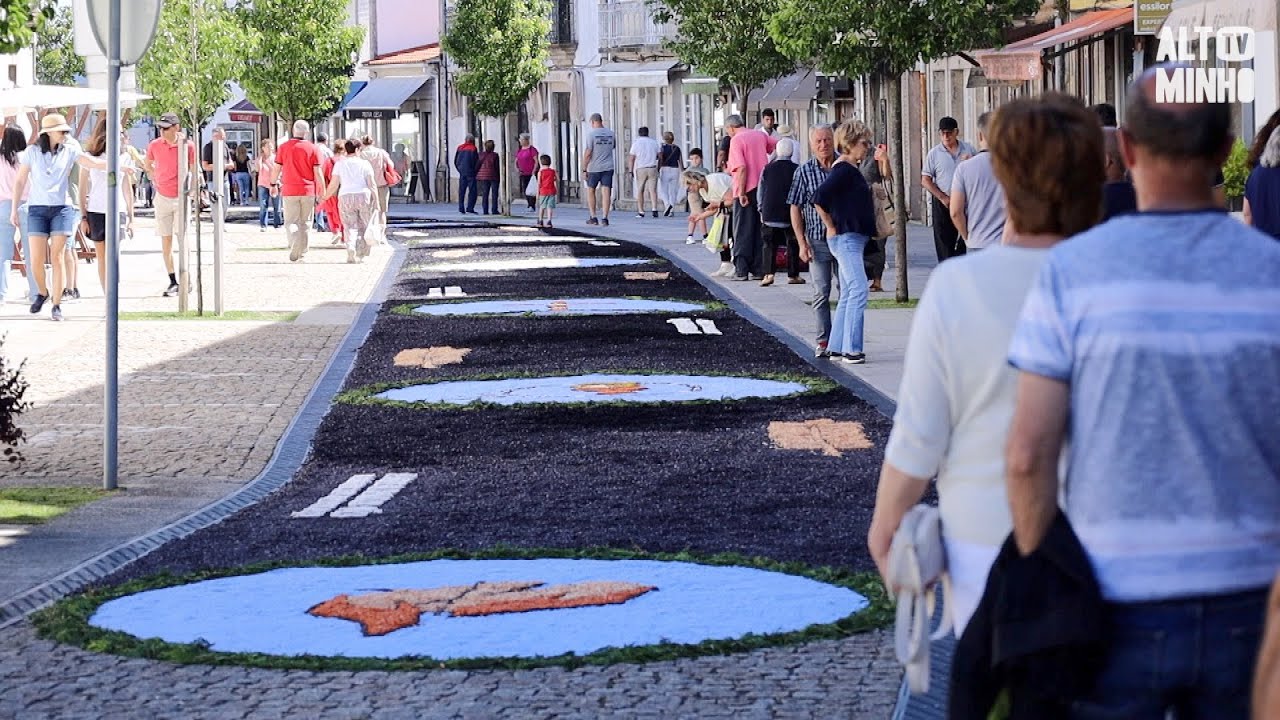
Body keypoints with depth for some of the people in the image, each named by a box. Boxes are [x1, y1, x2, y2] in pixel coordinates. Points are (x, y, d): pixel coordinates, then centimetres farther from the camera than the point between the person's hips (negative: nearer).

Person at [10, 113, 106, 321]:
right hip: (37, 209, 0)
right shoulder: (32, 152, 4)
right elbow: (20, 181, 9)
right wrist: (14, 209, 7)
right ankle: (42, 292, 24)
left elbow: (94, 163, -5)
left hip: (62, 209, 0)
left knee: (57, 257, -6)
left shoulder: (70, 151, 4)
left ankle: (57, 304, 0)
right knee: (36, 259, -4)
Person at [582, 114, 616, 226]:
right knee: (606, 192, 0)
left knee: (590, 191, 13)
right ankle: (604, 218, -7)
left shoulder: (591, 134, -10)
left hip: (594, 168, -3)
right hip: (608, 168, 3)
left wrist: (584, 169, -9)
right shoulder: (611, 133, 5)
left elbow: (588, 153, -14)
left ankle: (593, 217, 12)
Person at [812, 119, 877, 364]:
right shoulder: (843, 169, -15)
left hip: (853, 239, 11)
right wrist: (831, 228, -15)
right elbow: (819, 197, -23)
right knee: (858, 291, -15)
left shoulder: (850, 169, 16)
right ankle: (852, 350, -17)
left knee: (848, 295, 13)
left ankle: (837, 346, 17)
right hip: (846, 238, -11)